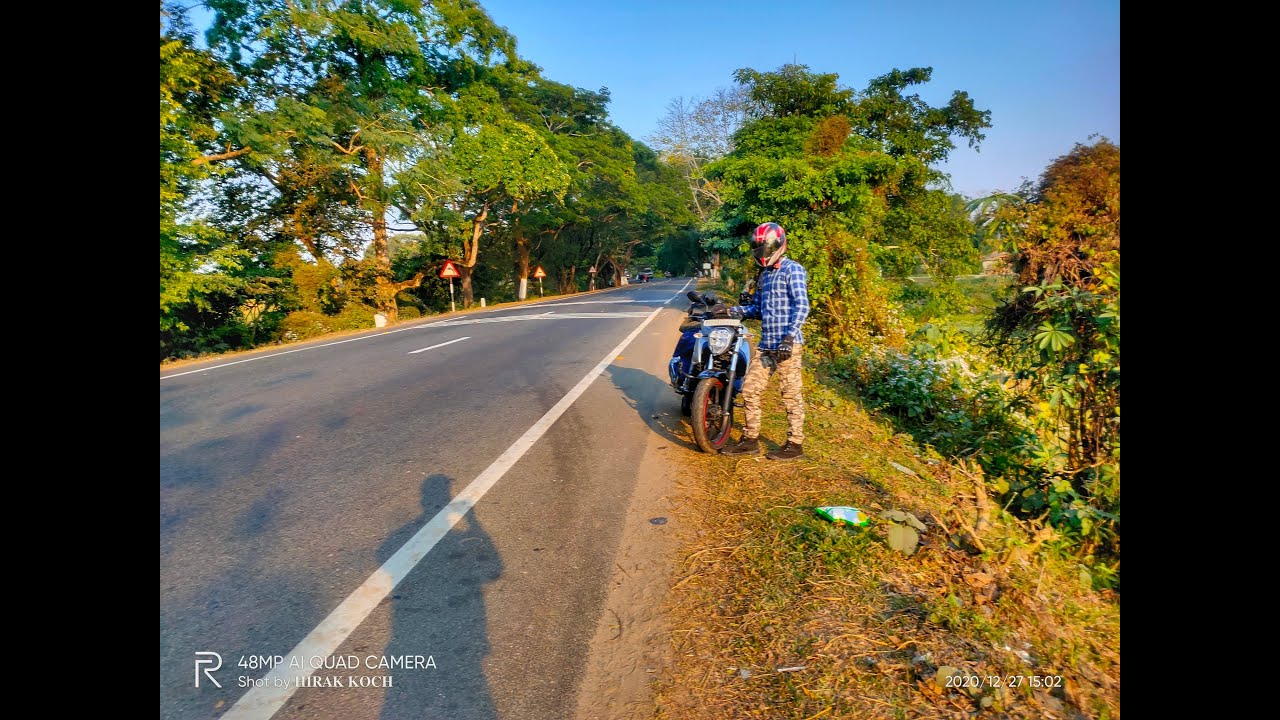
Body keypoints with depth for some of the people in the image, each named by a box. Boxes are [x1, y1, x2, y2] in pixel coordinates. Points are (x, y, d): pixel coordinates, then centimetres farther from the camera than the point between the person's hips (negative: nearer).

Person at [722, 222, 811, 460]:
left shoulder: (792, 269, -5)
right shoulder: (765, 274, 20)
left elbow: (802, 306, -14)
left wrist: (789, 336, -23)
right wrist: (735, 310, 6)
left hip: (787, 345, -8)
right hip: (766, 345, 8)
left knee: (791, 395, 0)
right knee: (750, 389, 8)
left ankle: (795, 444, 11)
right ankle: (750, 440, 18)